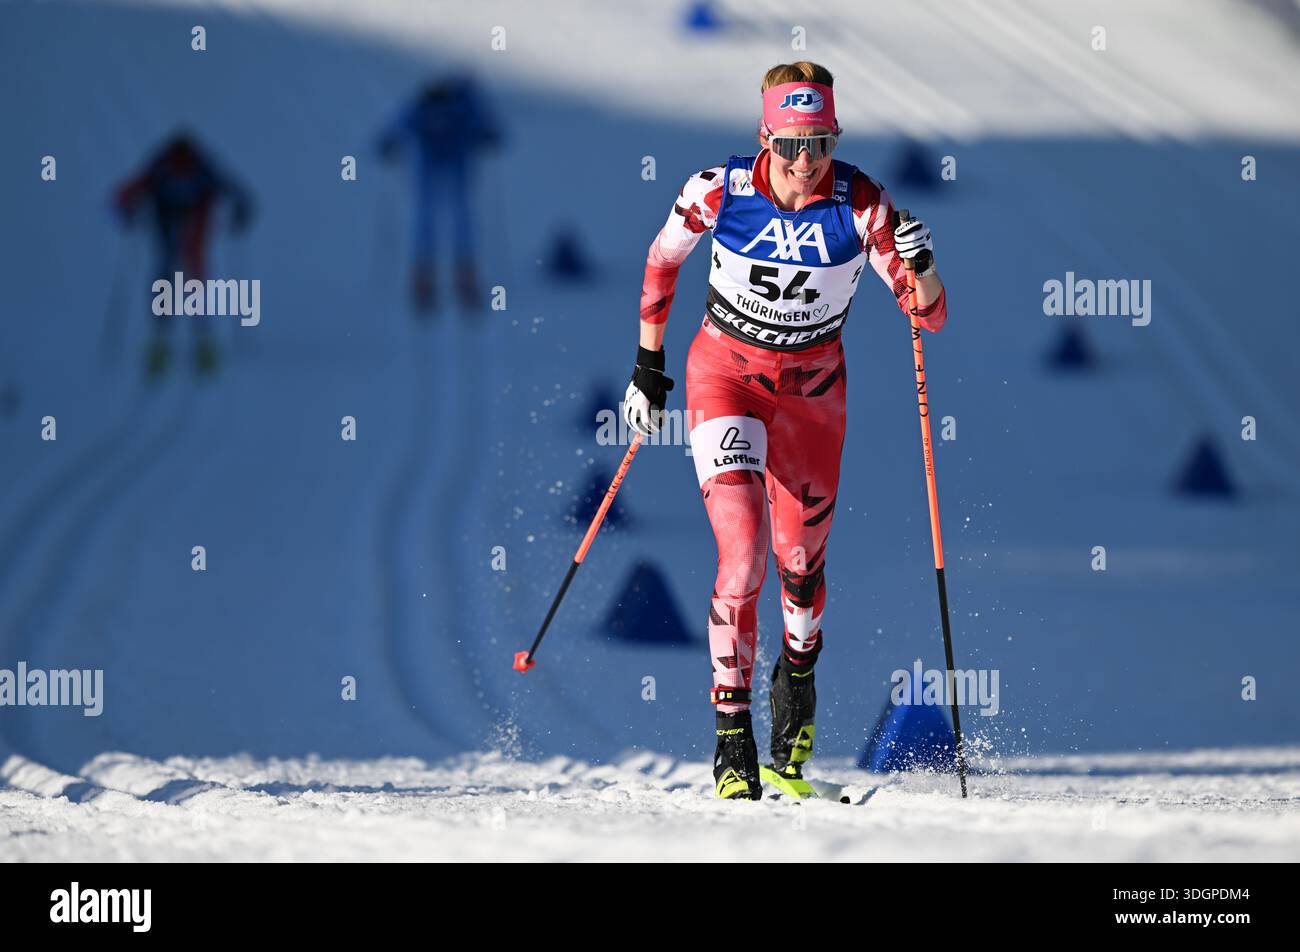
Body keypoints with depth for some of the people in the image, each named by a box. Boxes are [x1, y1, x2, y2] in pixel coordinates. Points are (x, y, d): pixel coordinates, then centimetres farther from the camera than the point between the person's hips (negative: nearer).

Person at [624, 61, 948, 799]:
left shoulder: (860, 205, -20)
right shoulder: (720, 191, -19)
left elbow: (930, 315, -17)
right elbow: (663, 259, 2)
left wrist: (921, 268, -39)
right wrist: (649, 363, 4)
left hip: (813, 386, 2)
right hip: (725, 373, -2)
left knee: (801, 562, 14)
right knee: (744, 554, -18)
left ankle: (798, 670, 47)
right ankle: (732, 734, -9)